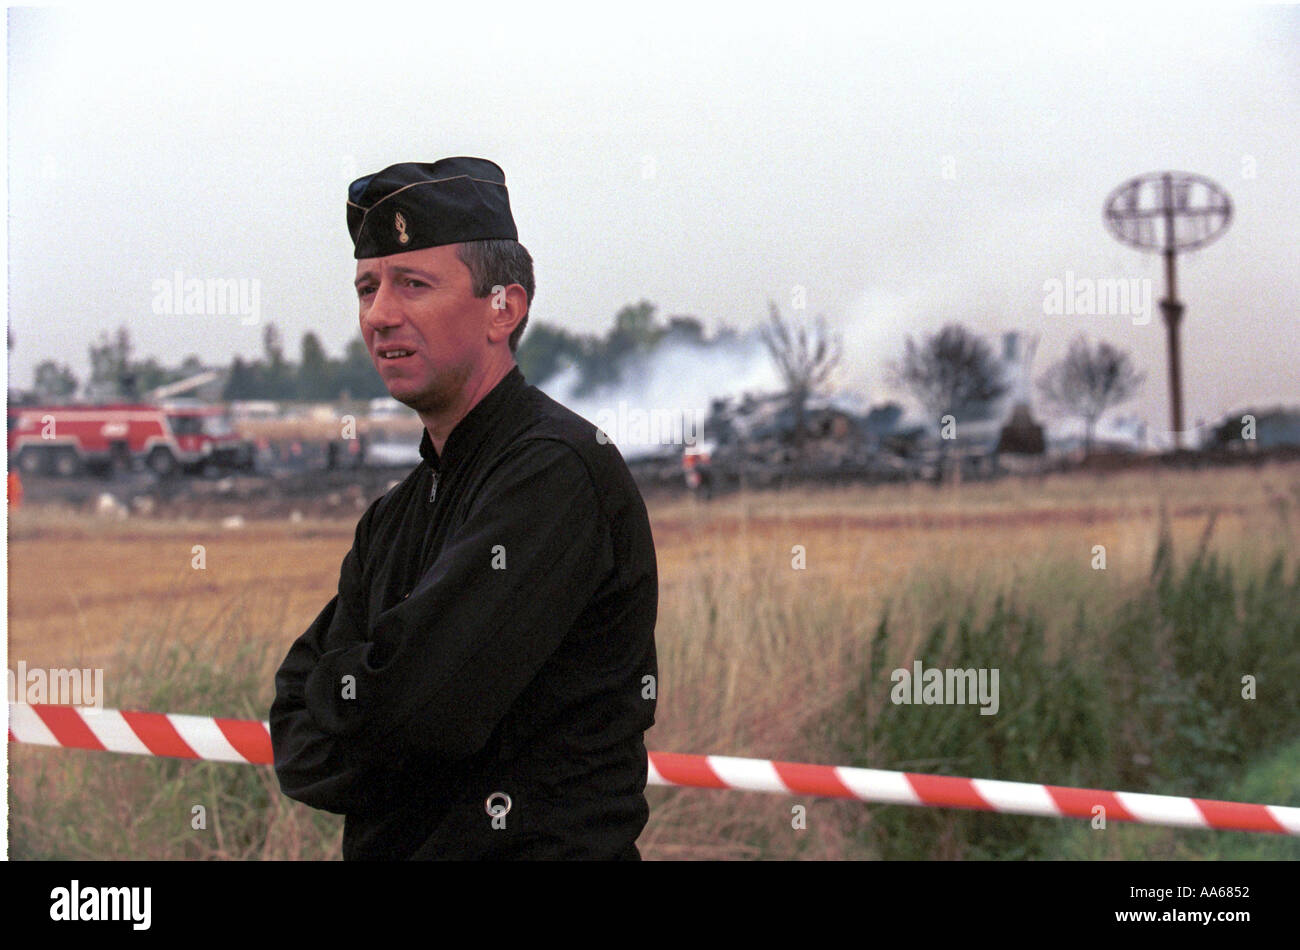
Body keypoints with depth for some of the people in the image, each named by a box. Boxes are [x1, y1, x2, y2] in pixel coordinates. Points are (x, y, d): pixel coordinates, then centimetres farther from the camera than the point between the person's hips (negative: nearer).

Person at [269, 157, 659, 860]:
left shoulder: (560, 470, -13)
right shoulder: (394, 518, 15)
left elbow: (414, 706, -19)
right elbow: (297, 743, 10)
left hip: (537, 846, -7)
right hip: (388, 851, 7)